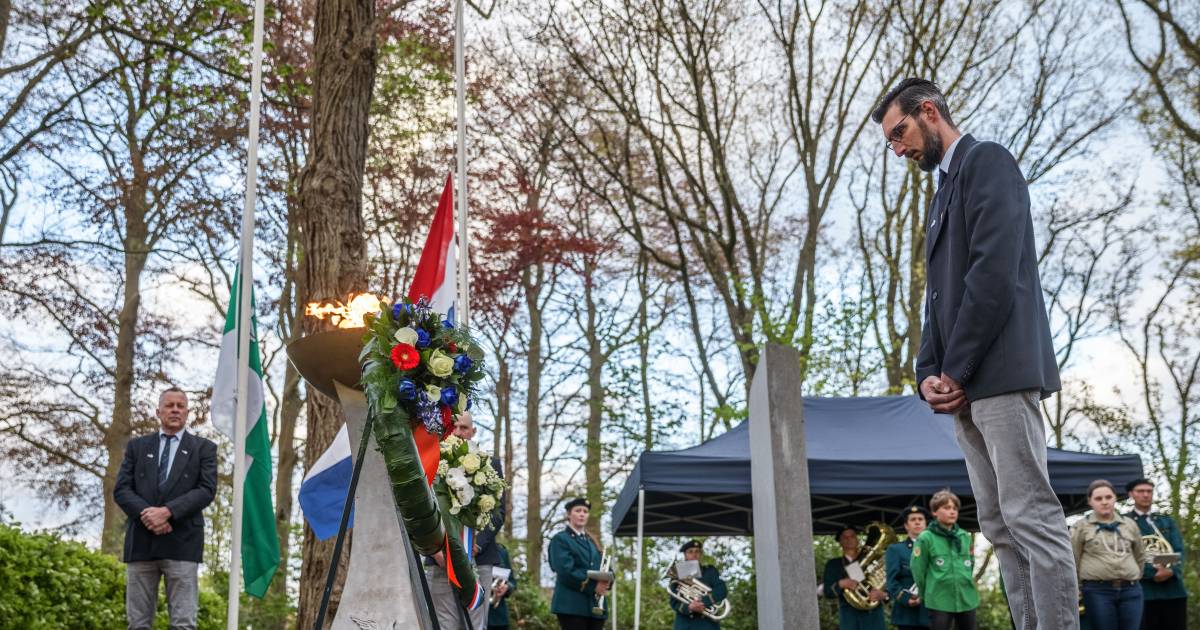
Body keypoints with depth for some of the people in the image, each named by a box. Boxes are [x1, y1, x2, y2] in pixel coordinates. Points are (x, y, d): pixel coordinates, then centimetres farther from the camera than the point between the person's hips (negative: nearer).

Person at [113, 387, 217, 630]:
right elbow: (121, 489, 6)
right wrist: (146, 513, -12)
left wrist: (168, 511, -15)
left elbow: (207, 490, -3)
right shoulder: (137, 446, 16)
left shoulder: (203, 448, 9)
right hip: (141, 542, 3)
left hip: (182, 543, -2)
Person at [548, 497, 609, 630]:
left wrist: (605, 582, -8)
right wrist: (593, 587, -16)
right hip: (572, 605, -7)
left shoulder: (592, 541, 22)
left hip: (595, 605, 7)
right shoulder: (560, 539, -1)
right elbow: (566, 571, -13)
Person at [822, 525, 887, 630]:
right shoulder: (833, 565, 12)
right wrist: (841, 584, -15)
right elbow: (827, 591, 4)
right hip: (850, 616, 0)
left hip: (874, 615, 1)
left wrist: (883, 594, -14)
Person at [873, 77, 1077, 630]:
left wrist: (956, 370, -14)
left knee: (1031, 516, -10)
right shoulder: (944, 192, 25)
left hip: (998, 372, -9)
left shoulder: (985, 161, -2)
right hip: (967, 387, 9)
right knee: (1000, 526, 6)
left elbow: (995, 272, -15)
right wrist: (930, 374, 4)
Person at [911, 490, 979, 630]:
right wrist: (929, 594, 6)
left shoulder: (965, 537, 8)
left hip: (967, 600, 5)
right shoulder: (926, 538, -7)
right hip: (939, 602, -5)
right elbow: (918, 571, -3)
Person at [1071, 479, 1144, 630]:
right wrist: (1077, 591, 5)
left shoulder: (1130, 525, 14)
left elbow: (1140, 556, 23)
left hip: (1131, 590, 3)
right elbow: (1072, 562, 5)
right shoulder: (1081, 527, 3)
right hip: (1098, 591, -3)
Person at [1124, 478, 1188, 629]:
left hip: (1174, 590, 5)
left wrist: (1172, 571, -13)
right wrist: (1153, 572, -19)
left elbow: (1179, 551, 7)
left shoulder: (1167, 521, 19)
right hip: (1143, 591, -4)